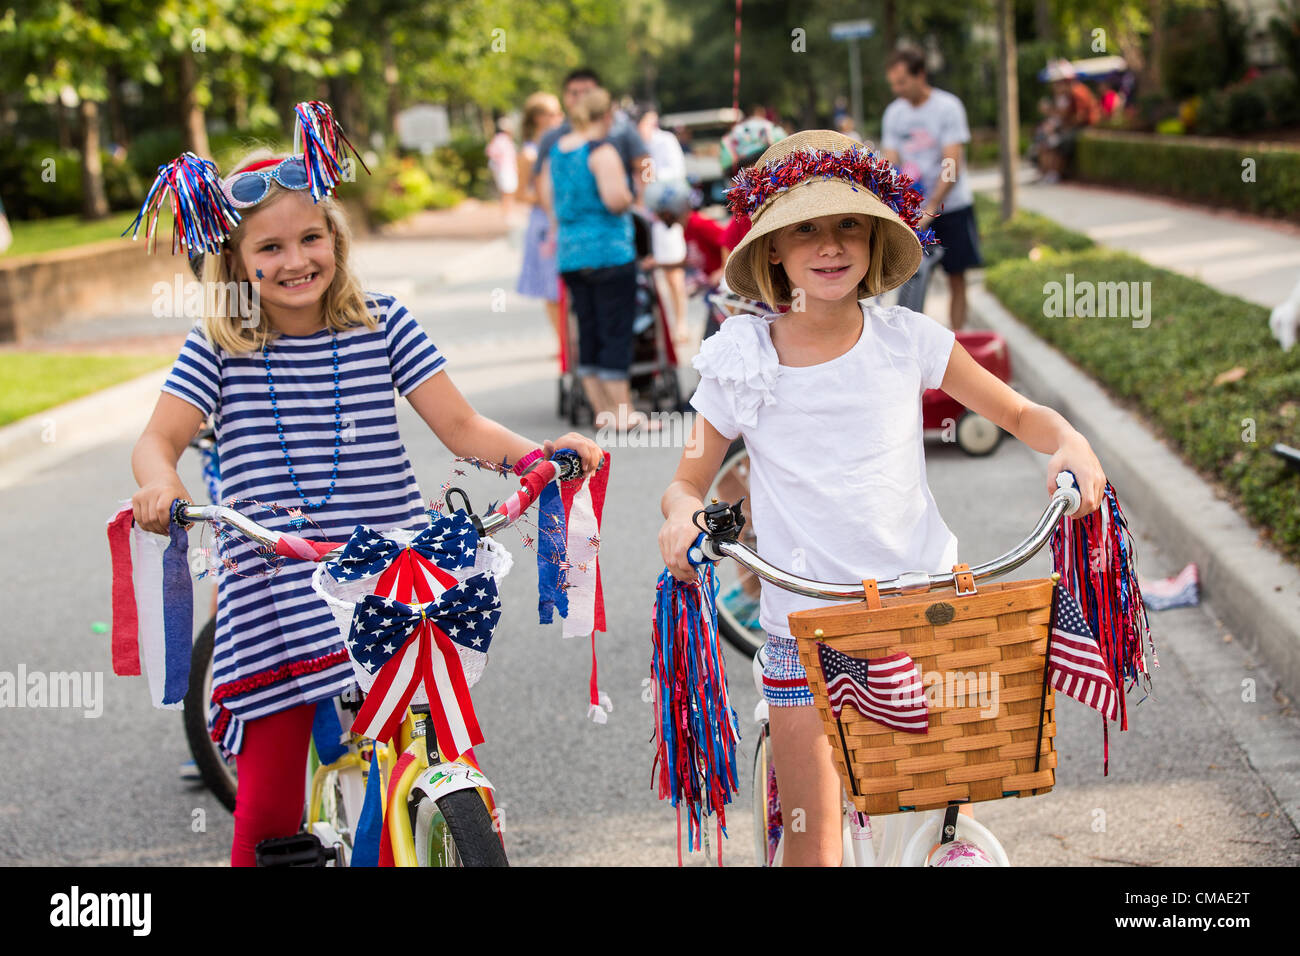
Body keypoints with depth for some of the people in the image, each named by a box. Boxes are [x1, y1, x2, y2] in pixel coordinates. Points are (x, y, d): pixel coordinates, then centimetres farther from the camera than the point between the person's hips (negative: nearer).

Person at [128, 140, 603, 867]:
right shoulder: (218, 350, 2)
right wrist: (160, 484, -29)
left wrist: (542, 453, -18)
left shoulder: (383, 325, 2)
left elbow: (462, 426, 0)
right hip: (274, 600, 0)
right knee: (268, 808, 1)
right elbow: (159, 439, -5)